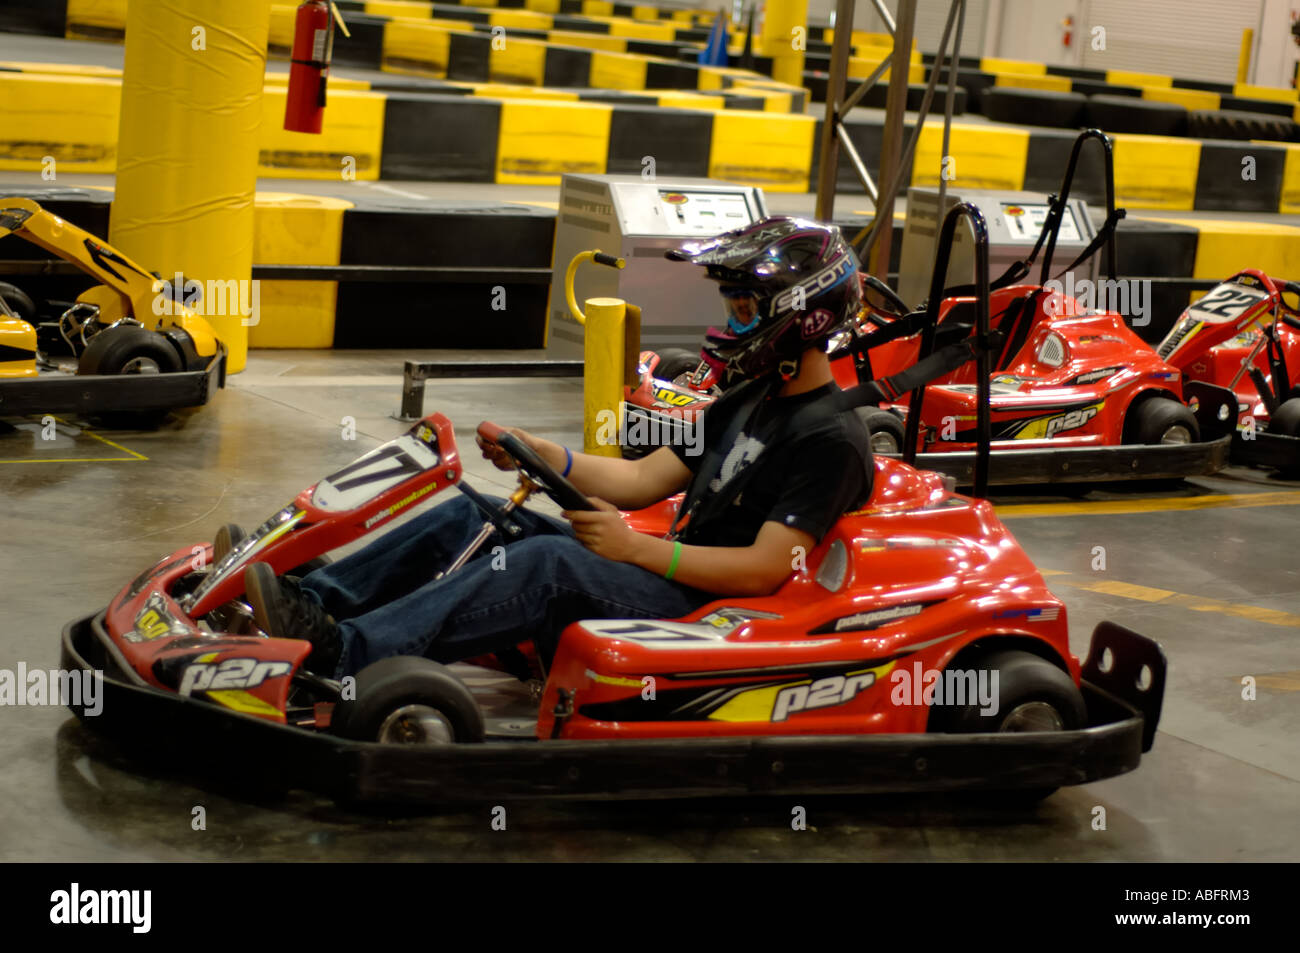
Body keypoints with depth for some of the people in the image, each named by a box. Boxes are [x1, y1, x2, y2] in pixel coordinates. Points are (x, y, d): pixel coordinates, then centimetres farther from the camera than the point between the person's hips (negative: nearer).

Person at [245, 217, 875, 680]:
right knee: (472, 517, -1)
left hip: (701, 613, -10)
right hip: (671, 572, 10)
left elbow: (764, 568, -21)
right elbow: (644, 479, 16)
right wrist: (540, 454, 3)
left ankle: (341, 654, -39)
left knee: (548, 560, -32)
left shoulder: (832, 439, -12)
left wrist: (636, 548, -21)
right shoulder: (749, 403, 18)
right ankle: (310, 604, -12)